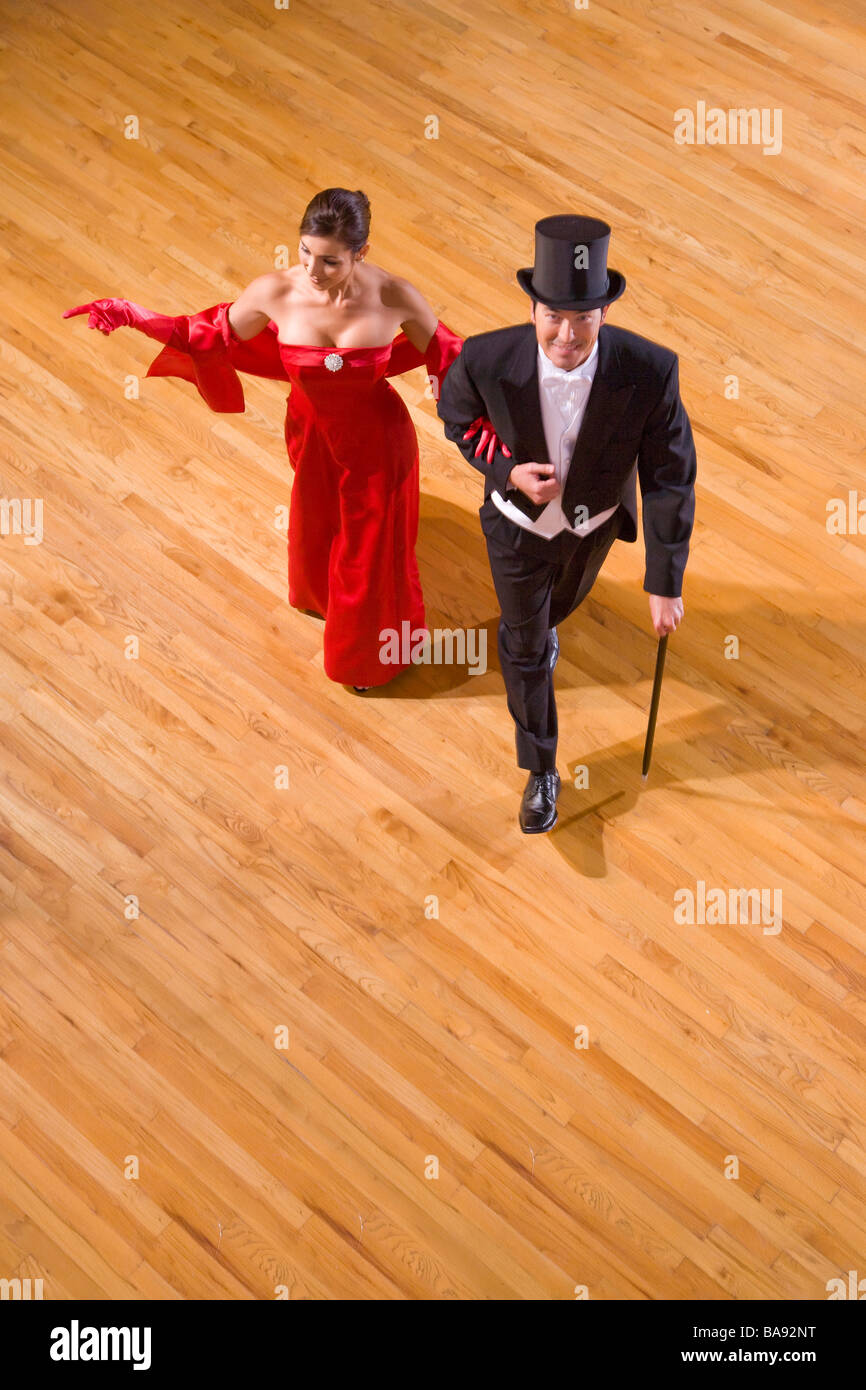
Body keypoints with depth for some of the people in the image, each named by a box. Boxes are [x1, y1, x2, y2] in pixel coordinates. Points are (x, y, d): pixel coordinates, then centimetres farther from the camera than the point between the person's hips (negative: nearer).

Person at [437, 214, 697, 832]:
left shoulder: (650, 370, -38)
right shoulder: (487, 360, -37)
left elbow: (669, 479, -24)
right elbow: (455, 414, -11)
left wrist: (666, 585, -19)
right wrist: (507, 471, -28)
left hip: (593, 519, 2)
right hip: (519, 520, -2)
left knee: (562, 600, 34)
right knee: (525, 649, 15)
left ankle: (539, 624, 74)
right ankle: (541, 772, 40)